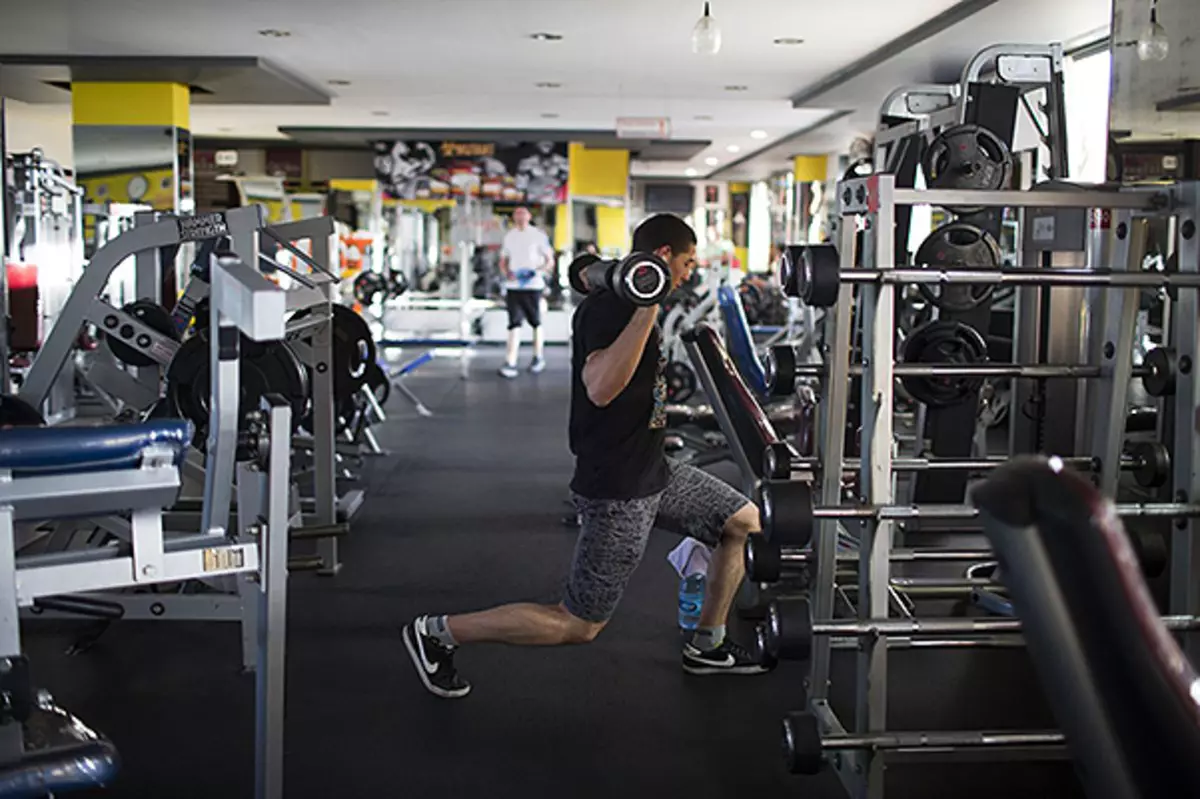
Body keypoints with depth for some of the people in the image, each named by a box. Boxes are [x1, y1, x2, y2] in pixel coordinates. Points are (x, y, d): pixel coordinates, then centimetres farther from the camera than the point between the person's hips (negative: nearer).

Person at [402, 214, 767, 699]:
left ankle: (707, 647, 27)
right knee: (577, 625, -2)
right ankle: (435, 633, 7)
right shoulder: (608, 308, -20)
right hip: (618, 489, -10)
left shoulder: (623, 302, 9)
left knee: (745, 521, 16)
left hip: (652, 472, 10)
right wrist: (647, 309, -37)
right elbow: (600, 387, -36)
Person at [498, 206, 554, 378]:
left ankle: (538, 357, 27)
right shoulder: (509, 236, 11)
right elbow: (503, 261, 18)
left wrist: (536, 272, -17)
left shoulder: (538, 236, -1)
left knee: (536, 323, 9)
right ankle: (510, 364, -12)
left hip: (533, 285, -2)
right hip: (513, 286, 3)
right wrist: (506, 272, -4)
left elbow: (550, 261, 0)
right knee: (514, 324, -6)